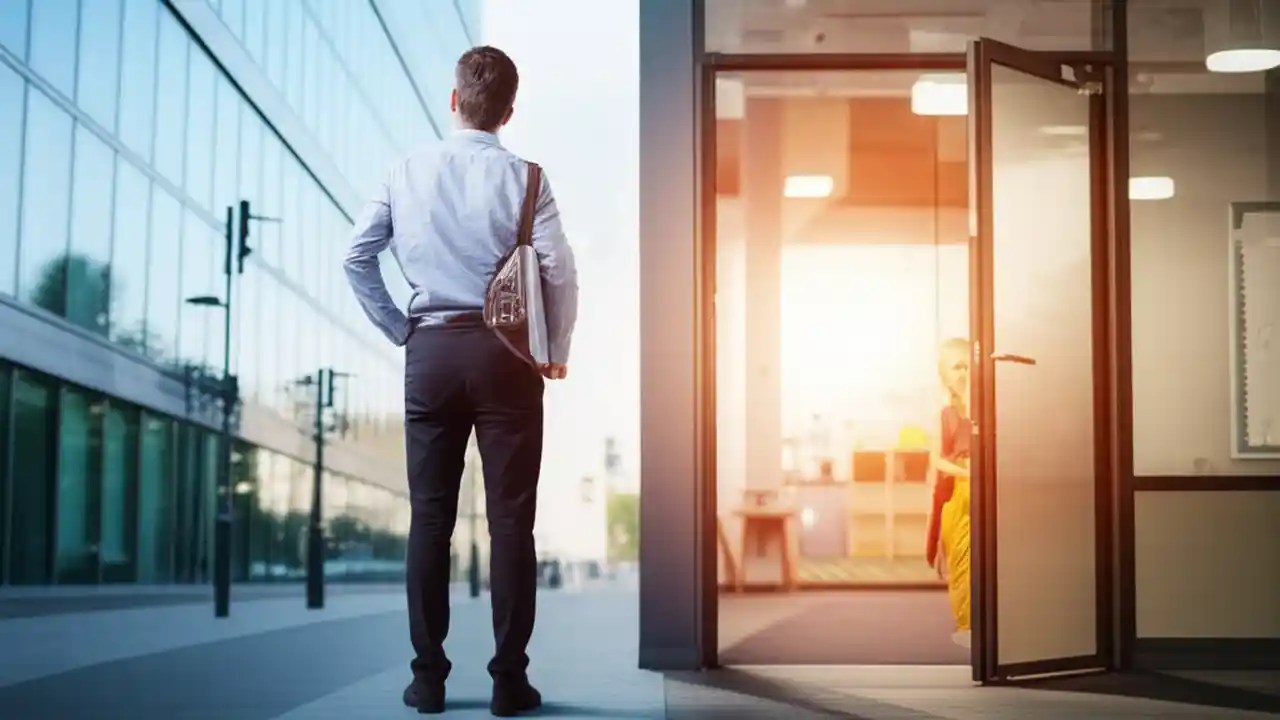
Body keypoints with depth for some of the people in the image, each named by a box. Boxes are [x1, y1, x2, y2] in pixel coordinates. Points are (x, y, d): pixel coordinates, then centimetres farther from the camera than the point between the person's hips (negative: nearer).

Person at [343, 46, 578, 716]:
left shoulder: (407, 171, 4)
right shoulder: (522, 176, -4)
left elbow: (357, 258, 6)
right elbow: (559, 271, -9)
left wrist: (400, 331, 13)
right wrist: (557, 352, 4)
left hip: (431, 351, 2)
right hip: (503, 352, -2)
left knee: (430, 516, 7)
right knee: (510, 519, 1)